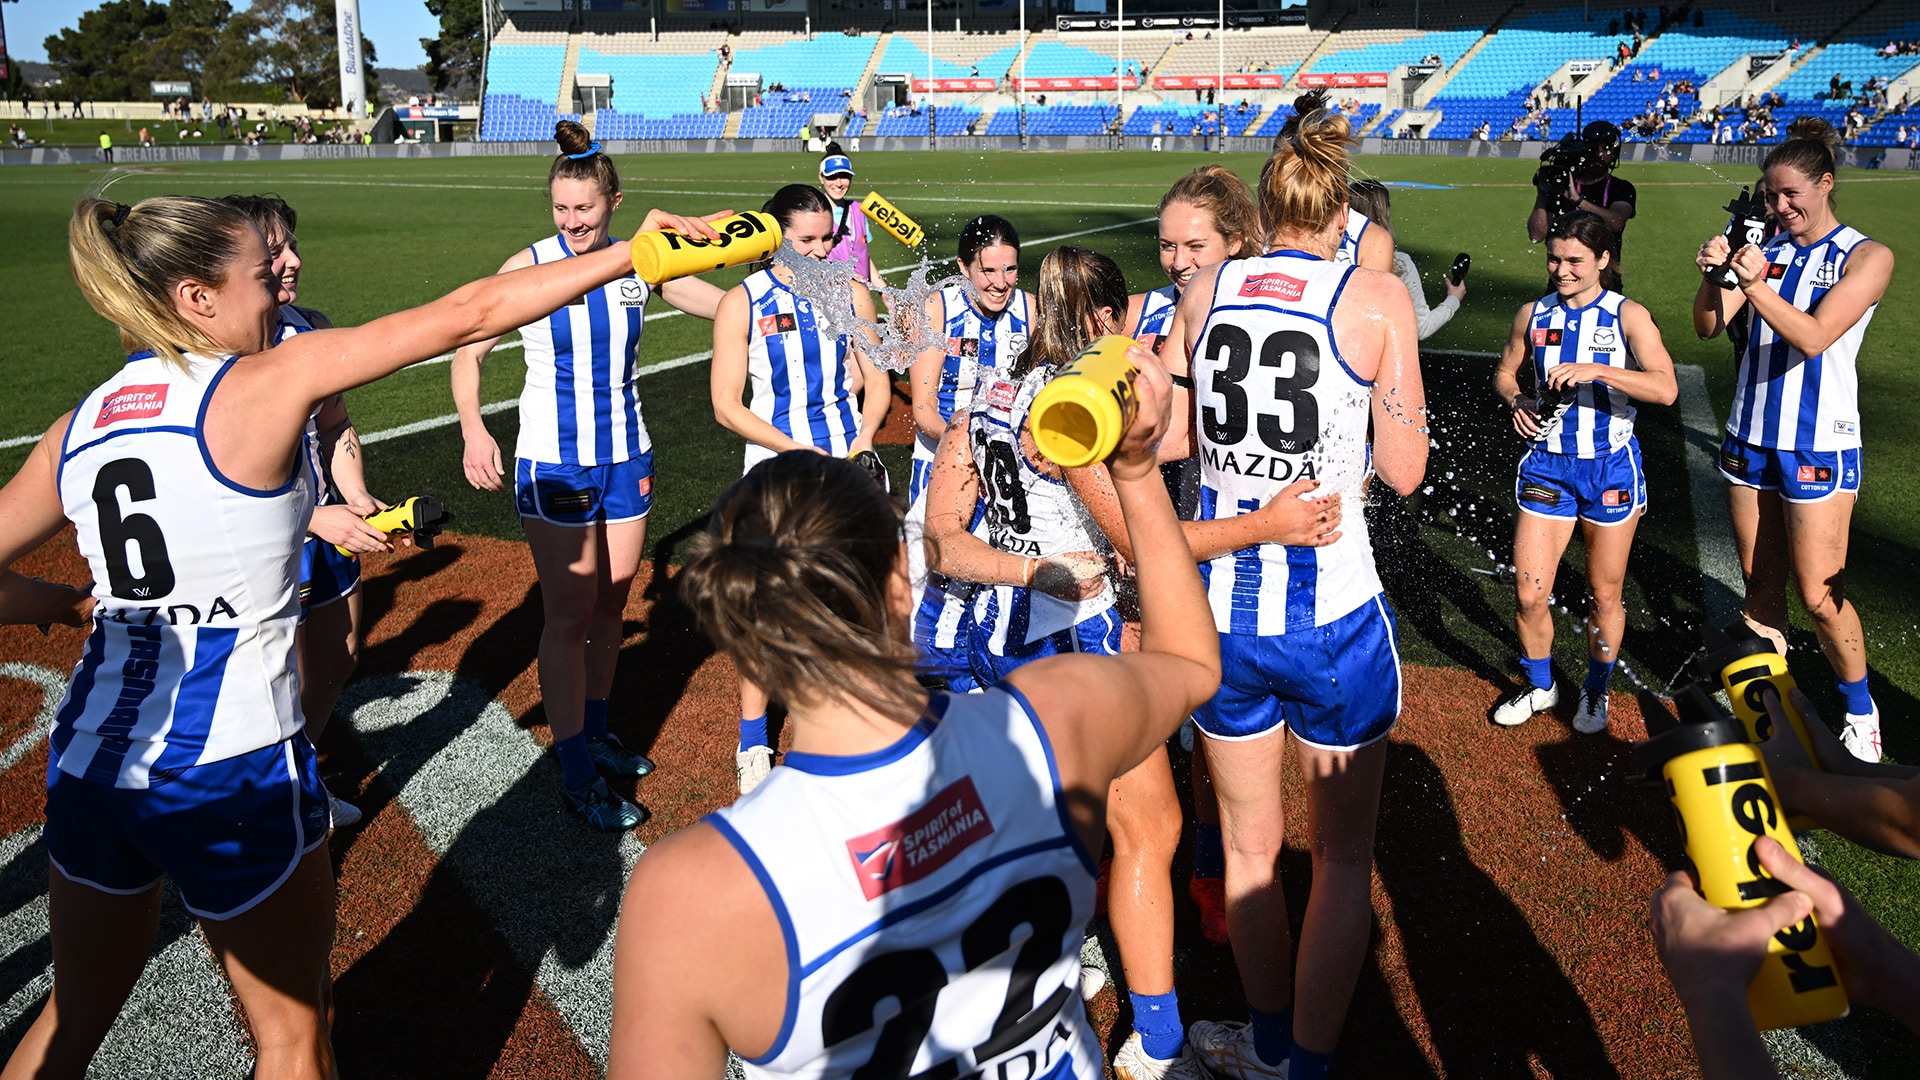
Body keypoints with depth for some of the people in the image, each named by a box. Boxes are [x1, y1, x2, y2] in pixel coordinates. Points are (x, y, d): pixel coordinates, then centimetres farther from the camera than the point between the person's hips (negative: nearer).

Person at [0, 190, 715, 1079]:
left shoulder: (77, 428, 4)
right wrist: (632, 252, -9)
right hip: (230, 772, -6)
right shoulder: (266, 382, -13)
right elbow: (468, 314, -13)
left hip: (89, 764, 7)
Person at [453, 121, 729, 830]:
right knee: (568, 616, -2)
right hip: (553, 461, -4)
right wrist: (474, 430, -27)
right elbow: (468, 353, -10)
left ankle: (595, 732, 34)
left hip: (626, 455, 4)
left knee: (612, 602, 14)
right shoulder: (529, 266, -10)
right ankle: (576, 777, 8)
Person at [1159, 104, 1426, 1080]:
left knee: (1250, 844, 21)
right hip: (1332, 619, -3)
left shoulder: (1204, 291, 1)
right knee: (1342, 859, 17)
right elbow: (1404, 472, -5)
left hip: (1221, 612, 4)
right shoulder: (1376, 297, -8)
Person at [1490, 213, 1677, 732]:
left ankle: (1595, 692, 33)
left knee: (1605, 596, 10)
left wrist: (1596, 370, -31)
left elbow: (1665, 388, -20)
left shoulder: (1628, 316, -8)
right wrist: (1517, 400, -4)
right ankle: (1539, 686, 25)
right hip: (1546, 464, 2)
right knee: (1529, 595, -1)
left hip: (1610, 467, -2)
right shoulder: (1533, 314, 2)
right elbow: (1505, 371, 18)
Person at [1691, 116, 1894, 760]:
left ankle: (1860, 711, 19)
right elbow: (1709, 327, -3)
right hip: (1750, 437, 4)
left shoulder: (1866, 257, -7)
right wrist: (1713, 278, -23)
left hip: (1818, 447, -4)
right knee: (1760, 583, 11)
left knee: (1819, 596, -1)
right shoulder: (1766, 249, 6)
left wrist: (1757, 287, -35)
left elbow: (1814, 336, -21)